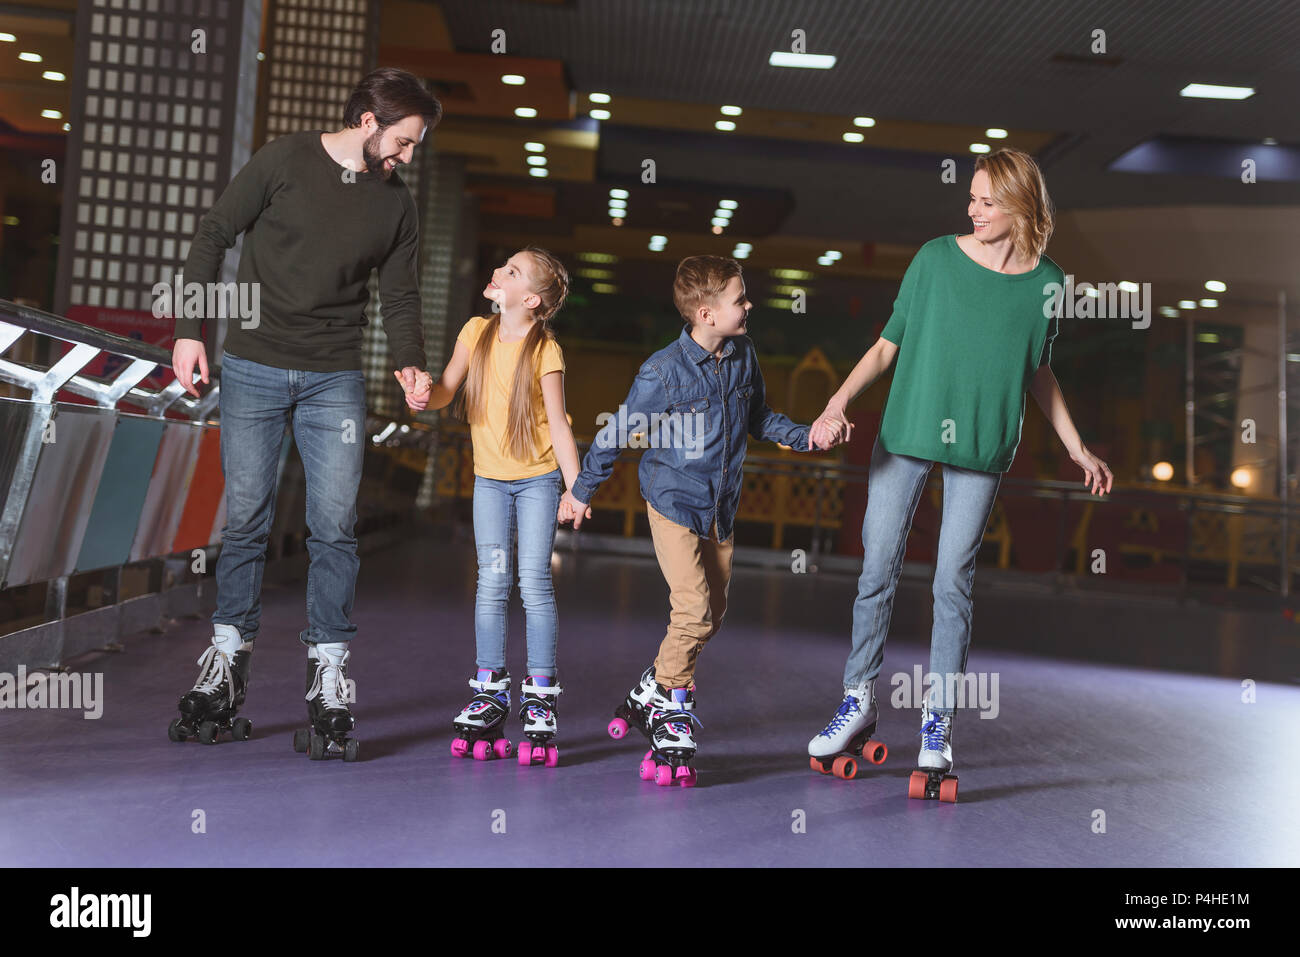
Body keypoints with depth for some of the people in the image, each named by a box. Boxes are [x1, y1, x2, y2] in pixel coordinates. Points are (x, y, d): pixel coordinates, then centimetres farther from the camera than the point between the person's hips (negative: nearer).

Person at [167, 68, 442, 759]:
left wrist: (409, 360, -7)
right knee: (245, 519, 3)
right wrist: (190, 330, -5)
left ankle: (328, 676, 5)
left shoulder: (395, 203, 7)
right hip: (252, 370, -2)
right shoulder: (283, 161, -3)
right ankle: (227, 661, 18)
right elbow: (213, 237, 1)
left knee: (333, 526, -4)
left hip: (335, 382, 2)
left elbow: (400, 293, 11)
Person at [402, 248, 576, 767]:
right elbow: (446, 390, 3)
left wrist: (577, 487, -23)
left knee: (534, 582, -6)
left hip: (537, 478, -4)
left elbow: (558, 423, -14)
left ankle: (539, 697, 3)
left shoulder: (545, 350, -14)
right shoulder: (477, 331, -1)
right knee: (492, 582, 3)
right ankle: (489, 692, 11)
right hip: (490, 478, 4)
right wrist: (426, 394, -21)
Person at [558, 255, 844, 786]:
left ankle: (650, 692, 29)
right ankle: (670, 716, 4)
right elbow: (618, 433, -9)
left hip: (721, 507, 7)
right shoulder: (663, 371, -19)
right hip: (674, 502, -7)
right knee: (694, 609, -15)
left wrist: (805, 437, -3)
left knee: (714, 612, 11)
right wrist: (580, 491, 0)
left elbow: (759, 418, 14)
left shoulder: (743, 356, 0)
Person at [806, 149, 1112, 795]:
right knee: (877, 571, 4)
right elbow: (888, 344, 1)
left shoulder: (1046, 283, 1)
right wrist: (840, 400, -12)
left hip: (981, 449, 0)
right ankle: (858, 703, 19)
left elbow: (1038, 373, 14)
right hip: (905, 436, 0)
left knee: (953, 583, 2)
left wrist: (1076, 448, 17)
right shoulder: (936, 258, -3)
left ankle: (937, 721, 14)